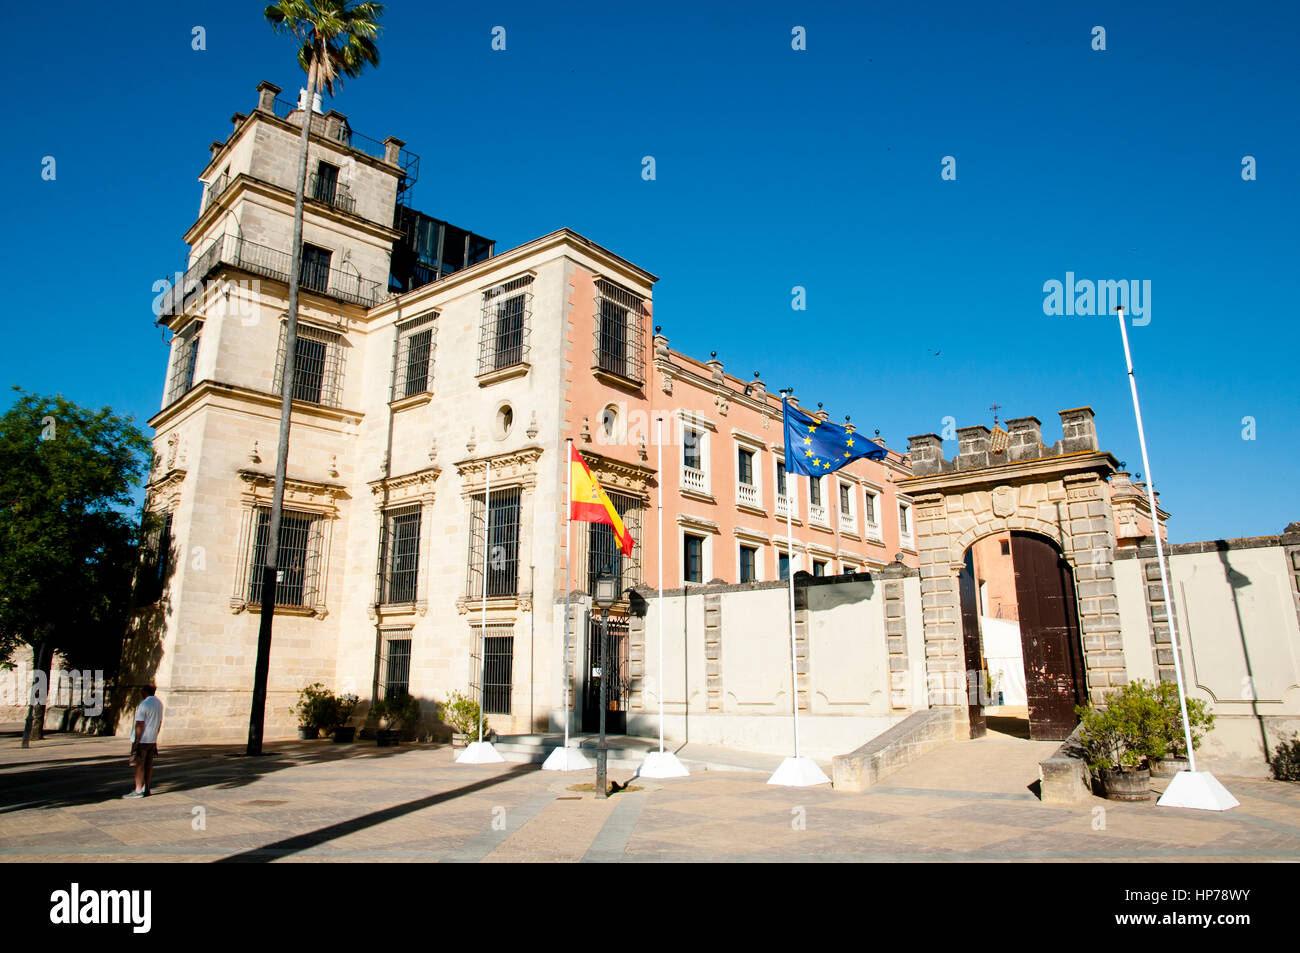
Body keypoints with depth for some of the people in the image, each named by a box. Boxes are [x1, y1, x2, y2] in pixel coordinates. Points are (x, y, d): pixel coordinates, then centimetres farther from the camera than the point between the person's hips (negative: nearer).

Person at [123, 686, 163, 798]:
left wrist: (136, 741, -15)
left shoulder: (144, 705, -15)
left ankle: (138, 790, -2)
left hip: (142, 740, -8)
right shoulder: (159, 704, 11)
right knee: (149, 764, 10)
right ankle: (146, 789, 14)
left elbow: (139, 725, -17)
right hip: (152, 740, 8)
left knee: (139, 765, -3)